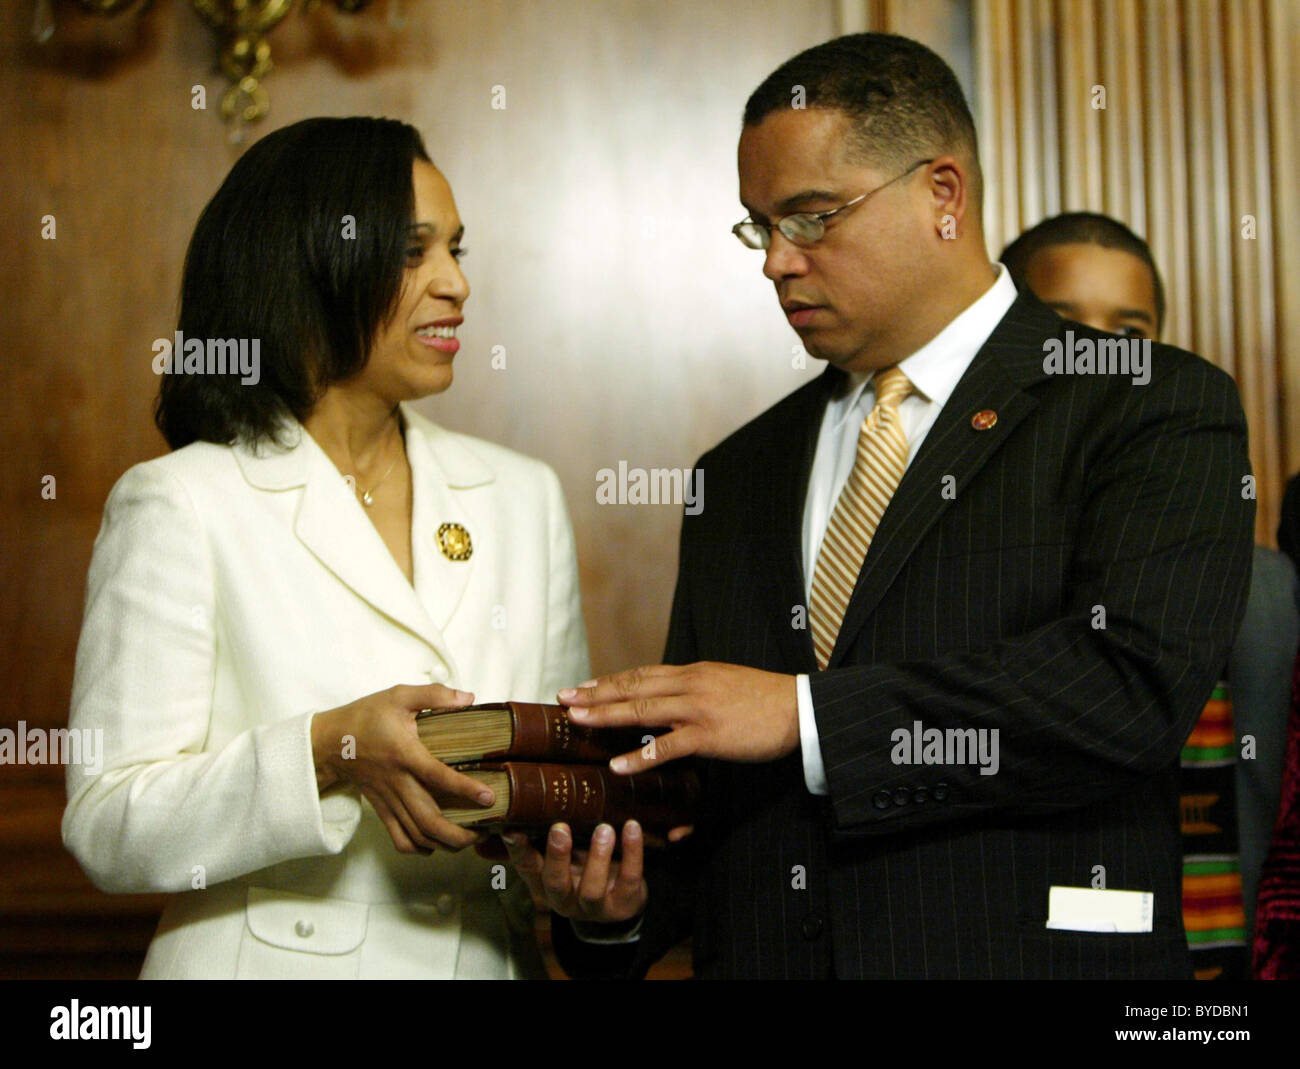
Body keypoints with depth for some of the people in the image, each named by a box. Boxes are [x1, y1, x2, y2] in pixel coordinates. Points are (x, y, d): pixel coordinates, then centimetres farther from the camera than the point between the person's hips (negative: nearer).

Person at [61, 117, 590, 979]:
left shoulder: (523, 496, 5)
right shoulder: (183, 506, -10)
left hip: (489, 957, 5)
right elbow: (110, 826, -14)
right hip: (276, 956, -4)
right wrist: (331, 750, -26)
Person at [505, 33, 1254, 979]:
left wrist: (803, 713, -21)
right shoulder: (737, 478, 10)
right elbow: (701, 790, 13)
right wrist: (621, 899, -7)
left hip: (1024, 952, -4)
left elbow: (1134, 682, -20)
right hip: (760, 957, 4)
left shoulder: (1160, 411, -5)